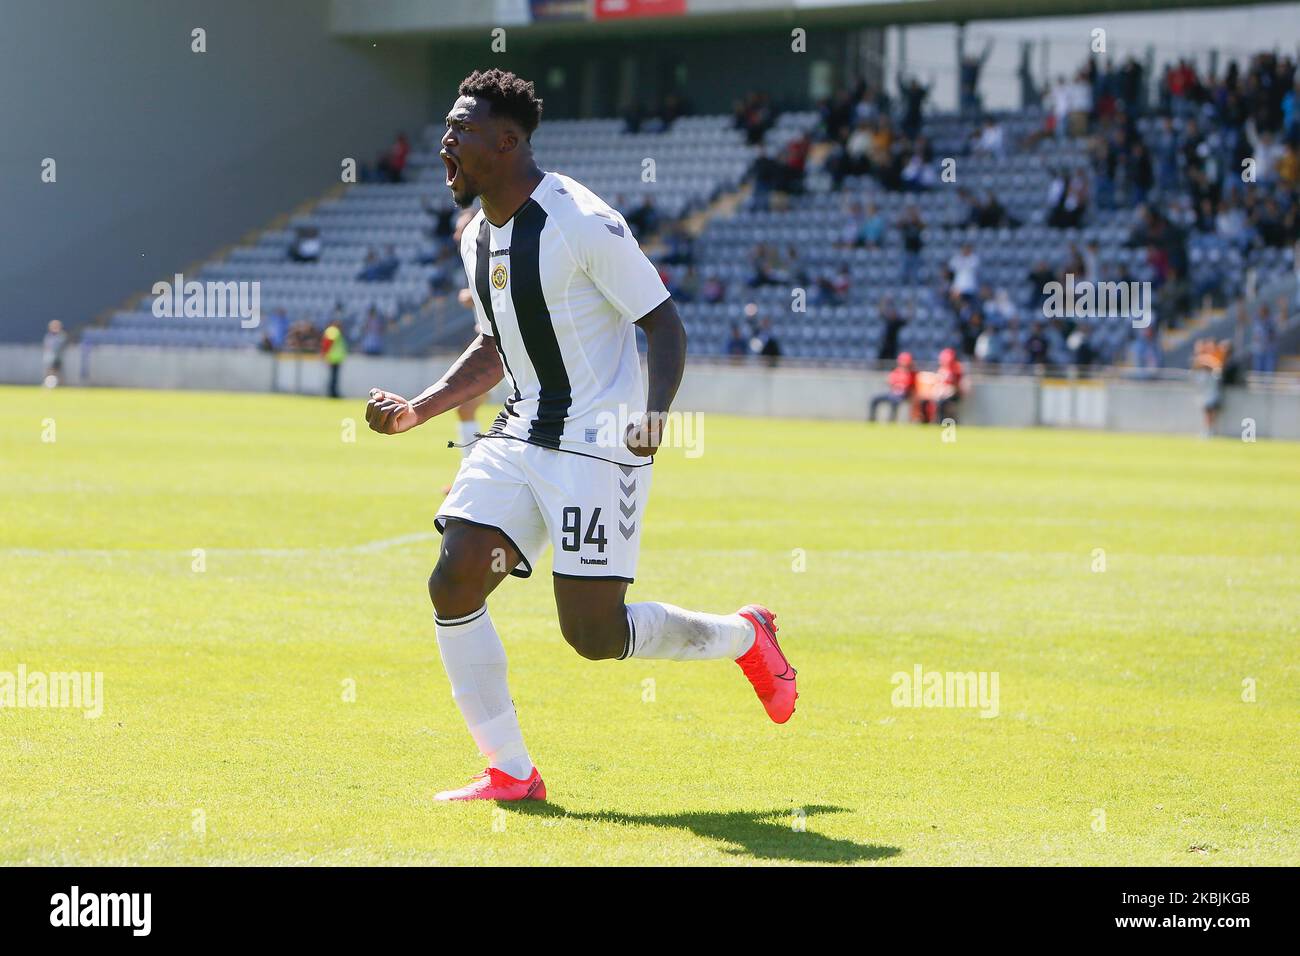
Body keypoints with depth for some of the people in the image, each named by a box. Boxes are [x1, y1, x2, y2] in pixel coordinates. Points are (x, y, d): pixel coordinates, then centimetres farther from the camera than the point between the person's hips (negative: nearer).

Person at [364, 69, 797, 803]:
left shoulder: (584, 223, -15)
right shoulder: (479, 238, 10)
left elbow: (665, 326, -13)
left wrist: (654, 415, -28)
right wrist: (416, 412, 13)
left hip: (598, 446, -8)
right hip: (519, 439, 8)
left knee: (593, 633, -8)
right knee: (453, 584, -9)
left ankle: (744, 636, 20)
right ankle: (510, 773, 0)